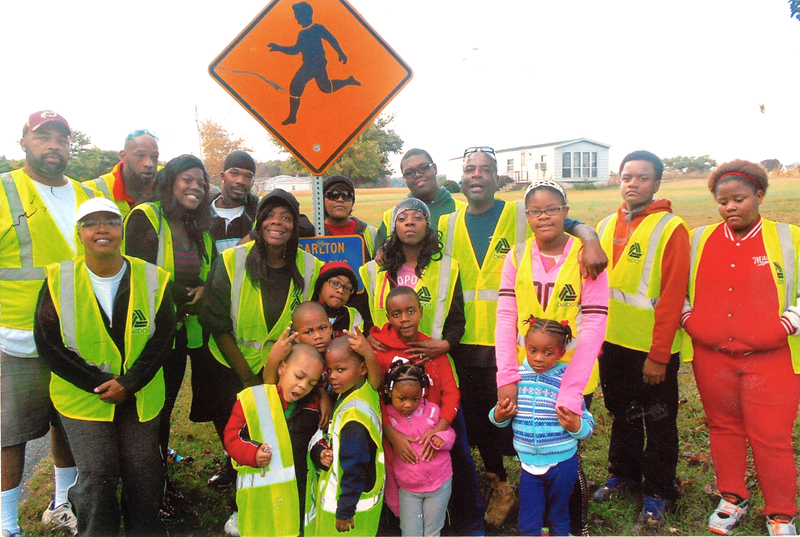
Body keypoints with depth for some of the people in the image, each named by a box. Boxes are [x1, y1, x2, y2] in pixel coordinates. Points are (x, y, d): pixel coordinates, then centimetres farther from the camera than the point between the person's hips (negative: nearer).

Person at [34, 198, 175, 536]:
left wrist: (129, 383, -14)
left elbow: (162, 338, -4)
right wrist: (99, 383, -13)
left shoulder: (152, 279, -5)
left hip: (140, 398, 1)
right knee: (97, 476, -6)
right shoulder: (58, 280, -5)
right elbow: (48, 344, -6)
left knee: (144, 476, 5)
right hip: (82, 397, -1)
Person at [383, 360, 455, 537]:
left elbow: (450, 433, 5)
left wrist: (441, 437, -16)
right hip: (408, 489, 0)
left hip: (440, 484, 1)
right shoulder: (387, 417, -10)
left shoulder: (432, 410, -8)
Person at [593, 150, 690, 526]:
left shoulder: (671, 228, -11)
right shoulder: (606, 226, 6)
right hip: (612, 342, 5)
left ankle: (658, 493, 26)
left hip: (652, 350, -5)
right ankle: (624, 472, 38)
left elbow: (673, 296, -15)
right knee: (622, 414, 20)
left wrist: (658, 354, -17)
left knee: (658, 423, 10)